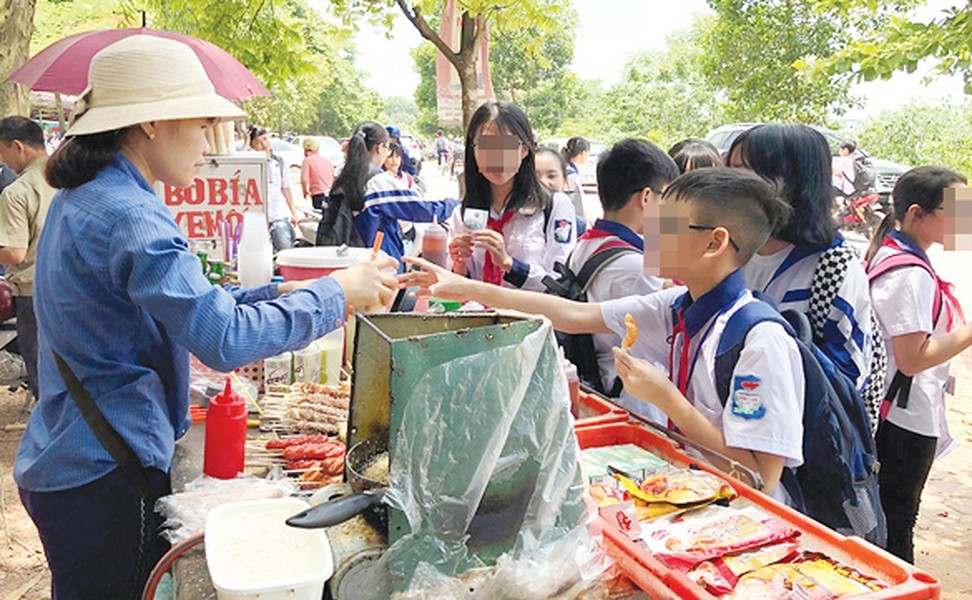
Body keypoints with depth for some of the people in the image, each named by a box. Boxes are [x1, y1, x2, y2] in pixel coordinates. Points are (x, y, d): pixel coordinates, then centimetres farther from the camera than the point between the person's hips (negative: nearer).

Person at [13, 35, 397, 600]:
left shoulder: (80, 198, 8)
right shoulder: (129, 217, -23)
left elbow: (178, 304, 12)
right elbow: (223, 339, -31)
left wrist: (278, 293, 4)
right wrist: (333, 294, -20)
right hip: (106, 477, -9)